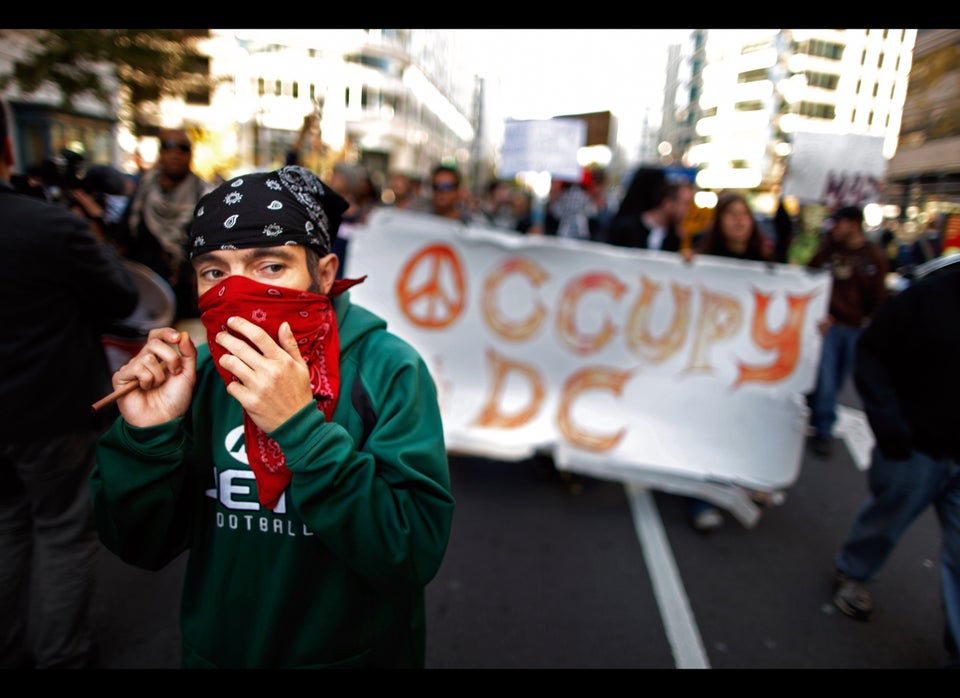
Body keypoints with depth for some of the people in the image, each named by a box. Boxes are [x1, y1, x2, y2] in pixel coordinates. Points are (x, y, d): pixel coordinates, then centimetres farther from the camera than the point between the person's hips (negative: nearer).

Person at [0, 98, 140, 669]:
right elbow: (122, 299, -9)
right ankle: (61, 654, 29)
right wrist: (101, 245, 5)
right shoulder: (55, 225, -23)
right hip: (57, 413, -5)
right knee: (64, 532, 12)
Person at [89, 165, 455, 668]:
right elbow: (143, 549, -7)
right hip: (213, 651, 4)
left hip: (357, 654, -3)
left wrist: (301, 427, -36)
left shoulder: (387, 369, -23)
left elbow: (415, 556, -28)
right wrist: (147, 436, -24)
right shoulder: (196, 372, -11)